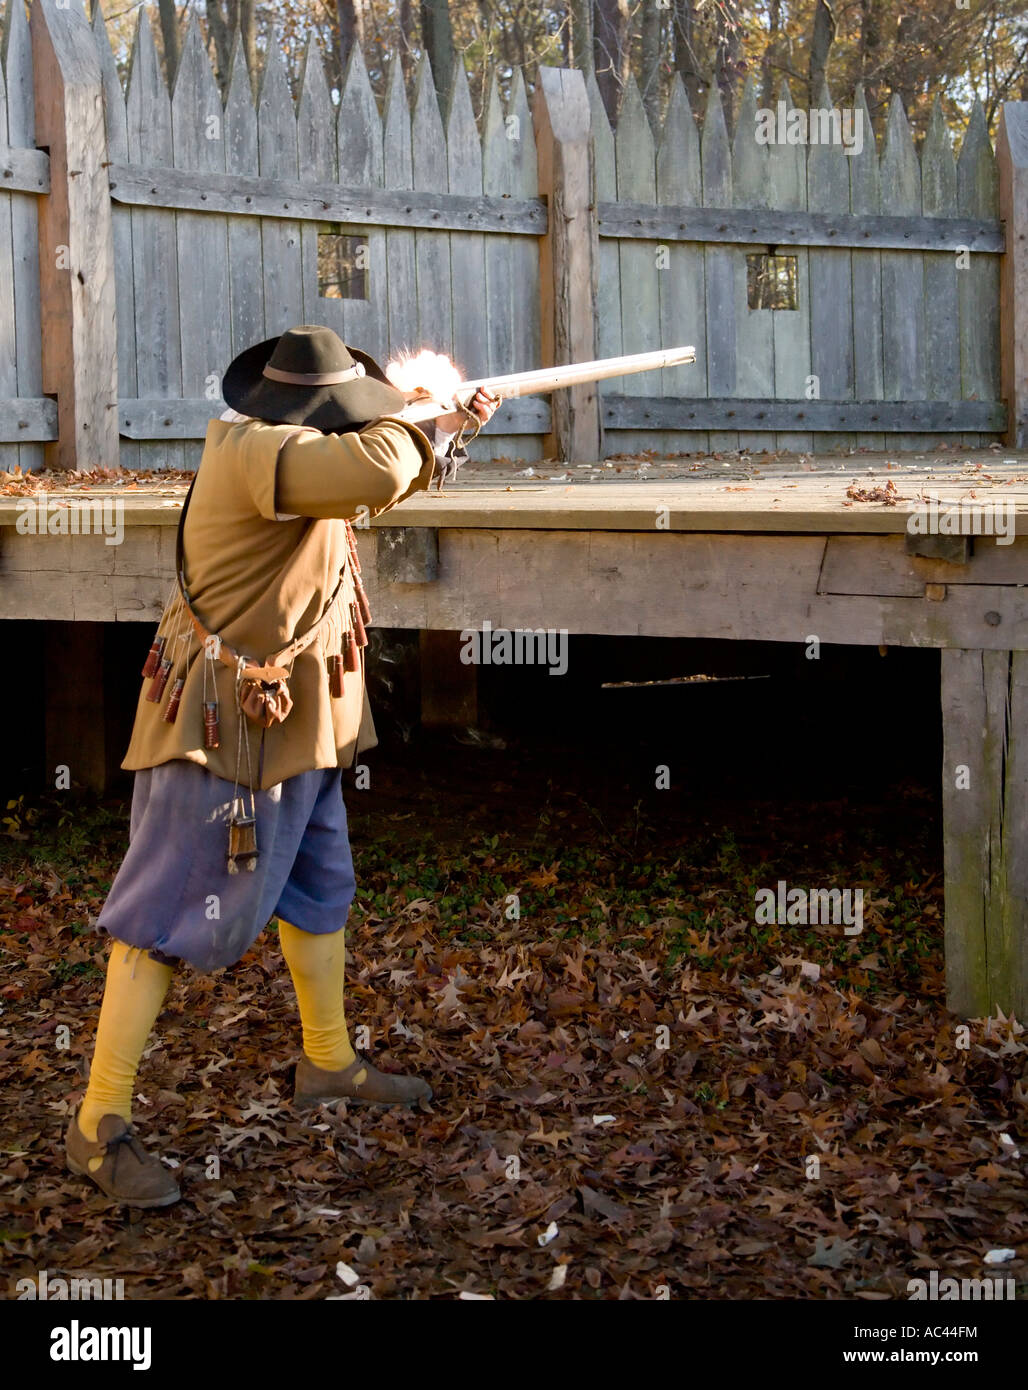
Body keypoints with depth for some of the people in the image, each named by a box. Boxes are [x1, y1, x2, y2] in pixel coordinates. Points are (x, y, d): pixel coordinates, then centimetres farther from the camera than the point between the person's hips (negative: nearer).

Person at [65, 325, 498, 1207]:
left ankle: (330, 1063, 38)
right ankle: (100, 1126, 0)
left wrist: (448, 428, 12)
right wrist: (412, 425, -17)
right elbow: (375, 472, -38)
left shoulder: (285, 447, 8)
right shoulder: (252, 451, -23)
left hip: (295, 717, 11)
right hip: (228, 722, -11)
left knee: (318, 884, 20)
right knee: (174, 910, -7)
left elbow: (376, 481, 26)